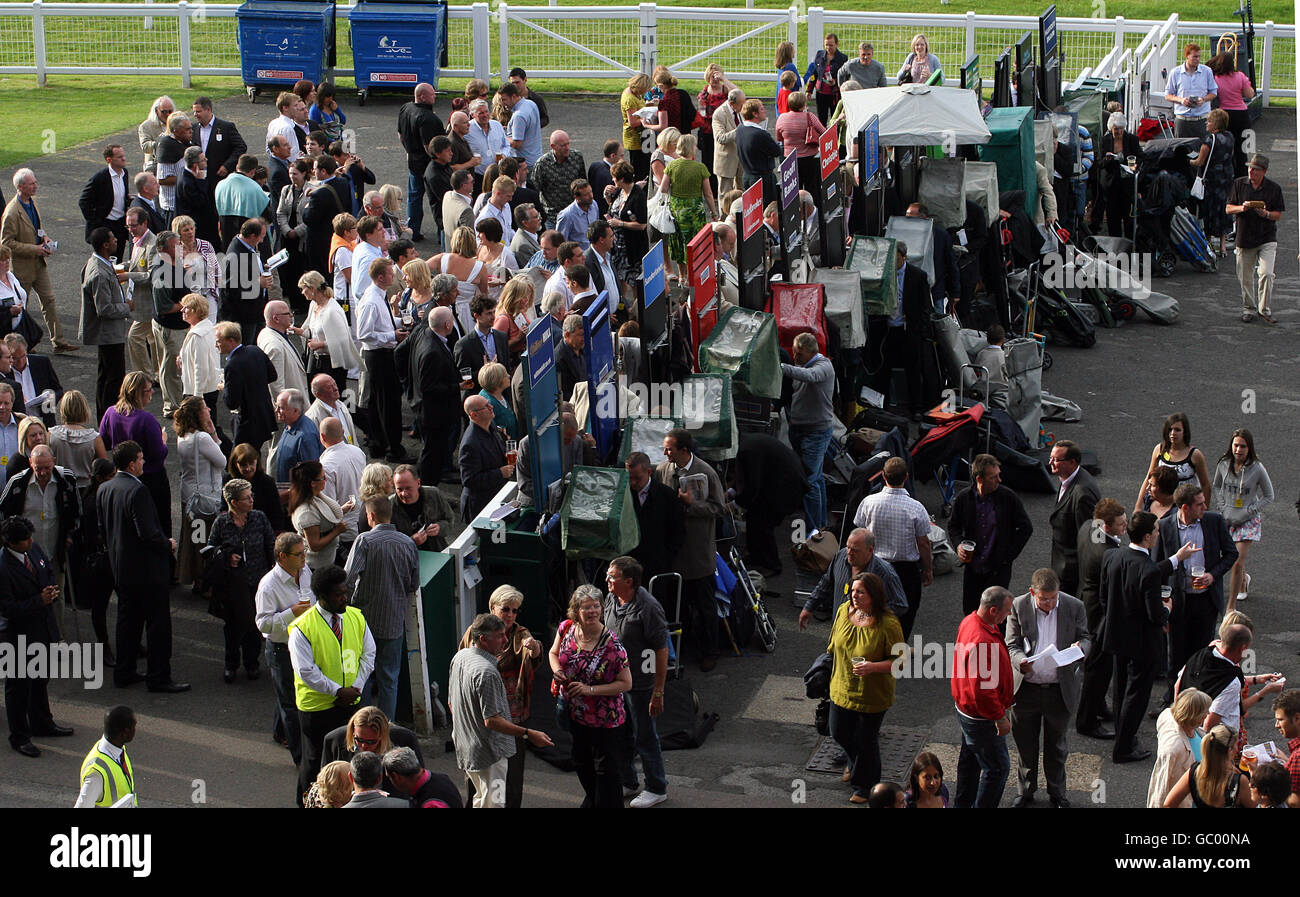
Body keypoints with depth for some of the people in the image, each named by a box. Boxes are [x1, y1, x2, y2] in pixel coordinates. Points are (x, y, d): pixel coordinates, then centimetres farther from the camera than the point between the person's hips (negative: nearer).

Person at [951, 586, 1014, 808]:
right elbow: (982, 689, -32)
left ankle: (963, 804, 39)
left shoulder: (970, 621, -2)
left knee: (970, 760, 25)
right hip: (982, 718, -11)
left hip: (965, 708, 11)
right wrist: (1000, 717, -21)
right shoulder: (982, 642, -35)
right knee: (998, 767, 1)